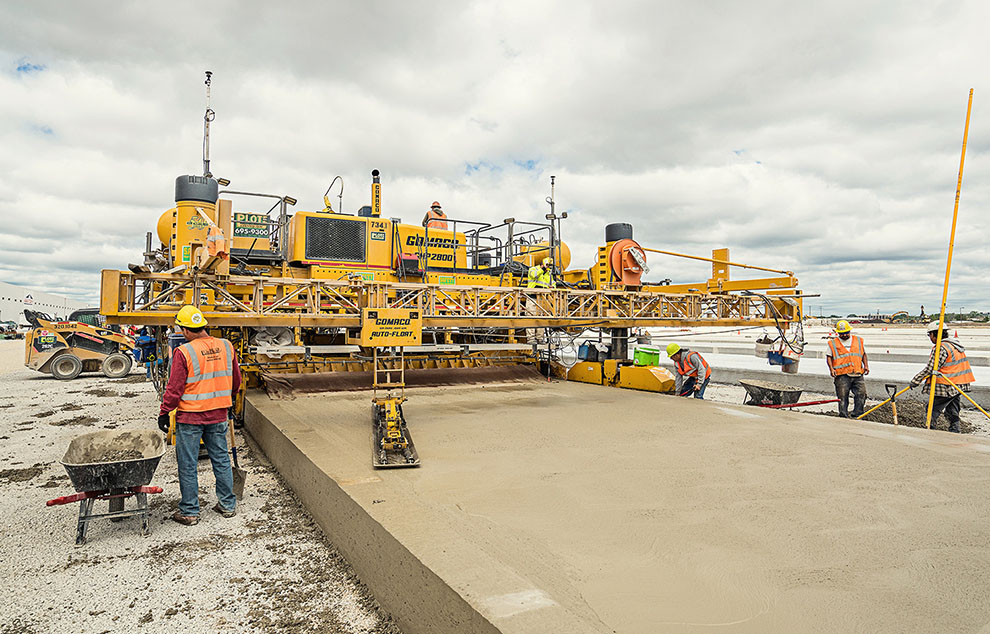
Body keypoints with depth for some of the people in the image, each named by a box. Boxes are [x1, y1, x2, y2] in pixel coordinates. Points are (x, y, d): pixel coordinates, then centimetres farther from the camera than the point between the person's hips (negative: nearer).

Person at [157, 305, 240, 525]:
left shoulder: (184, 352, -16)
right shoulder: (226, 347, -1)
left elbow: (174, 388, -12)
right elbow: (236, 381, 10)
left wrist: (164, 413, 2)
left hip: (190, 417, -5)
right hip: (218, 415, 5)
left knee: (187, 464, 8)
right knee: (221, 459, 15)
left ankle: (189, 512, 17)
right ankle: (228, 505, 23)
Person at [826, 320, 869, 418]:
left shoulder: (858, 341, 16)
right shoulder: (833, 343, 8)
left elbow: (863, 354, 23)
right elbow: (829, 356, 6)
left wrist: (866, 365, 9)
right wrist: (831, 368, -7)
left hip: (858, 374, 3)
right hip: (842, 375, -2)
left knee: (861, 393, -6)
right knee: (843, 397, -1)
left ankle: (857, 415, 4)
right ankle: (843, 416, 6)